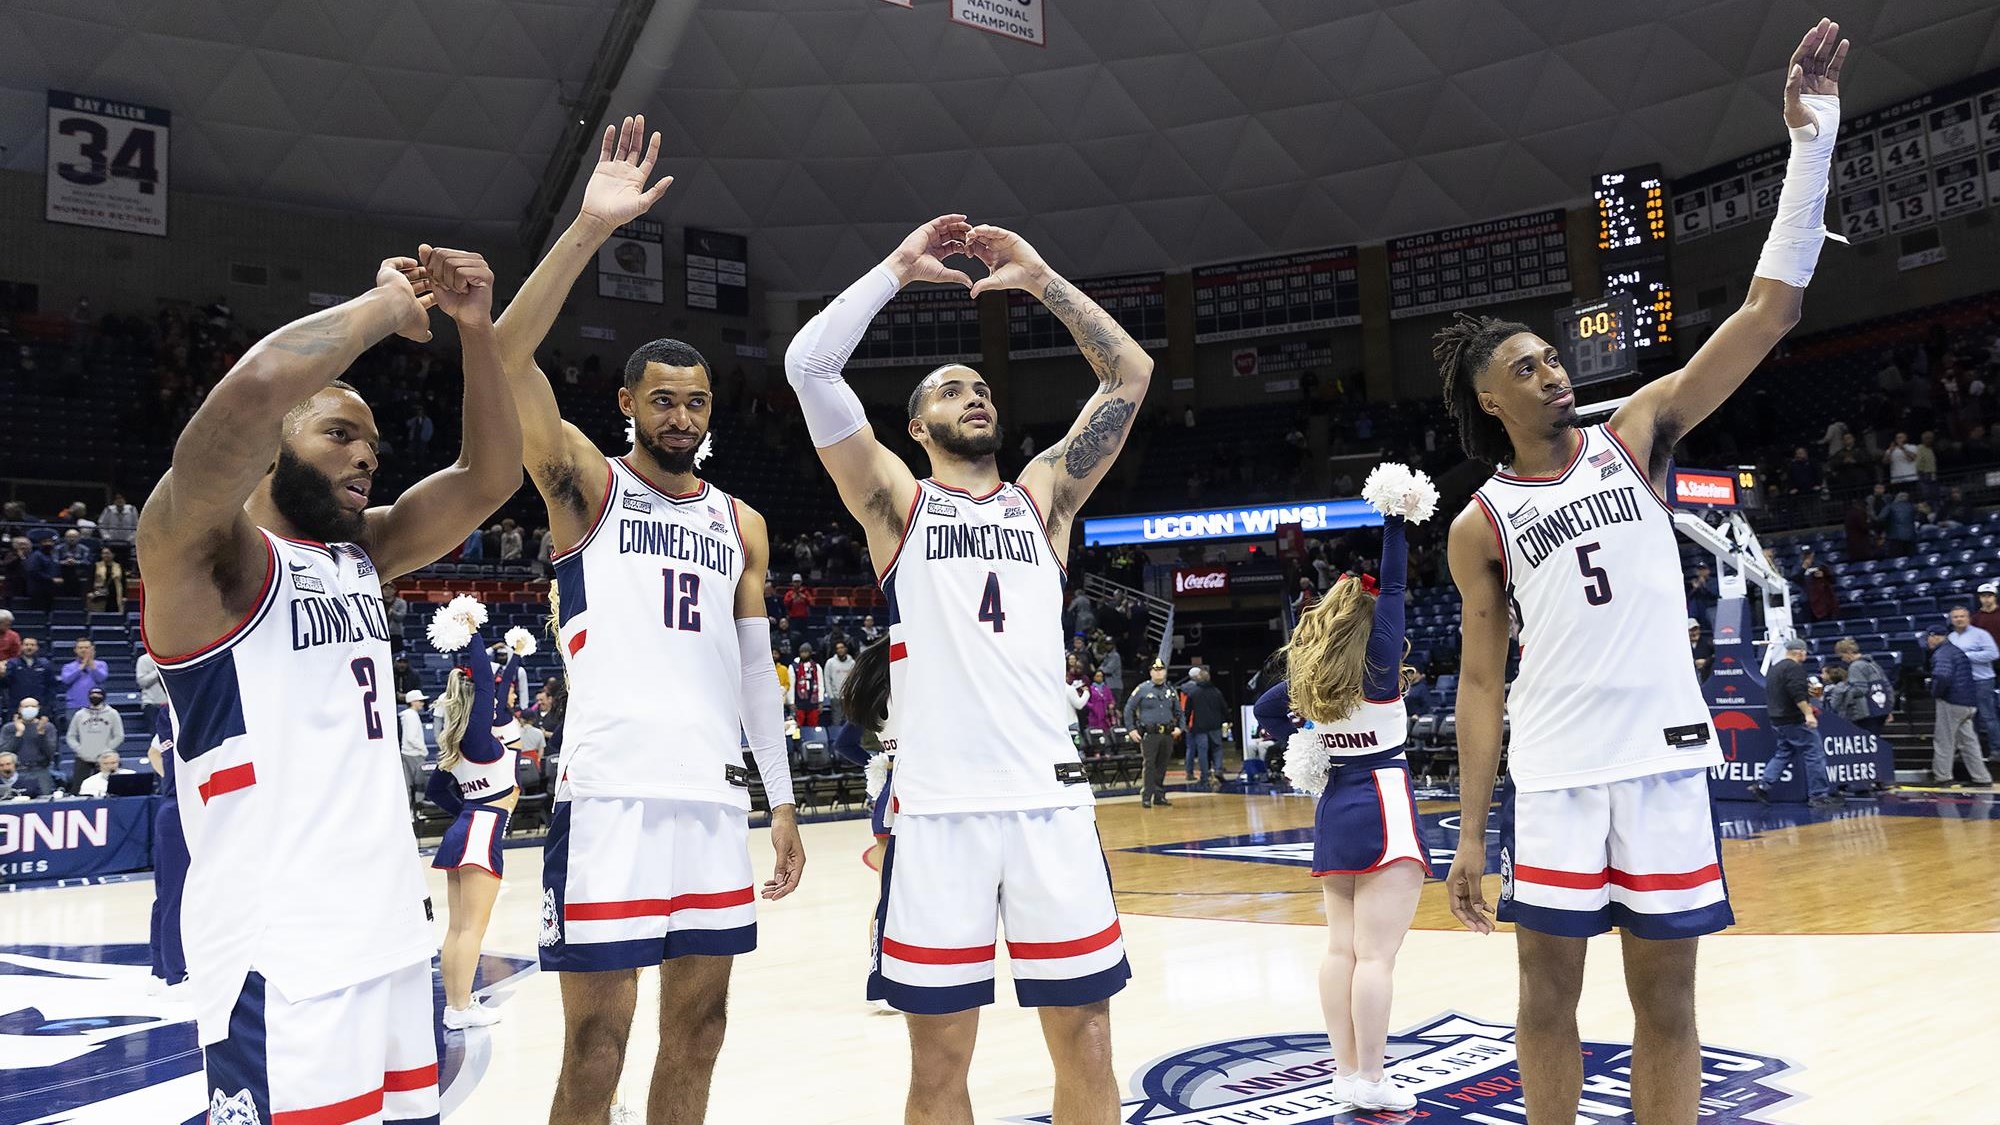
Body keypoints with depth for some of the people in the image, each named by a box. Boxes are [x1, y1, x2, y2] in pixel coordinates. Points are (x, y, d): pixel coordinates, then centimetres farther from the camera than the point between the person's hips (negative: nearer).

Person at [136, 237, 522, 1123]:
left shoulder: (359, 554, 15)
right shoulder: (205, 552, -9)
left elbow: (489, 476, 11)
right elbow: (254, 386, -27)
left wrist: (476, 328, -1)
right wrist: (388, 305, -13)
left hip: (391, 935, 8)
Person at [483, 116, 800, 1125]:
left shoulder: (741, 524, 15)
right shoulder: (586, 485, 2)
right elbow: (508, 357, -13)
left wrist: (781, 801, 11)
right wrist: (592, 227, -20)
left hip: (716, 798, 5)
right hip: (610, 795, -5)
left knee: (697, 1028, 12)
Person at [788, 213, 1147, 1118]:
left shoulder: (1042, 497, 16)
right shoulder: (897, 502, 9)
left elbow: (1131, 373, 12)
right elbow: (808, 366, -2)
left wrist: (1040, 278, 10)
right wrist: (900, 269, 4)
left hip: (1051, 799, 2)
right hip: (937, 807, -2)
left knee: (1085, 1042, 7)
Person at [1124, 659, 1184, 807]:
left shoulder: (1171, 691, 13)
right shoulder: (1142, 689, 0)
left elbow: (1179, 712, 22)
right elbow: (1128, 709, 2)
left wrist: (1180, 727, 7)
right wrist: (1131, 729, -3)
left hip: (1167, 734, 4)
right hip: (1149, 734, -4)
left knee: (1162, 766, 9)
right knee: (1149, 765, -9)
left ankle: (1159, 796, 16)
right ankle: (1146, 797, -6)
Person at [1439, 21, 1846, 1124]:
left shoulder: (1634, 436, 6)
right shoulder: (1481, 524, 4)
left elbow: (1767, 311, 0)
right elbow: (1480, 679, 5)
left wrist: (1810, 138, -7)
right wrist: (1469, 832, 0)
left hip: (1663, 755, 1)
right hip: (1553, 773, -1)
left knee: (1665, 999, 8)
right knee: (1547, 991, 7)